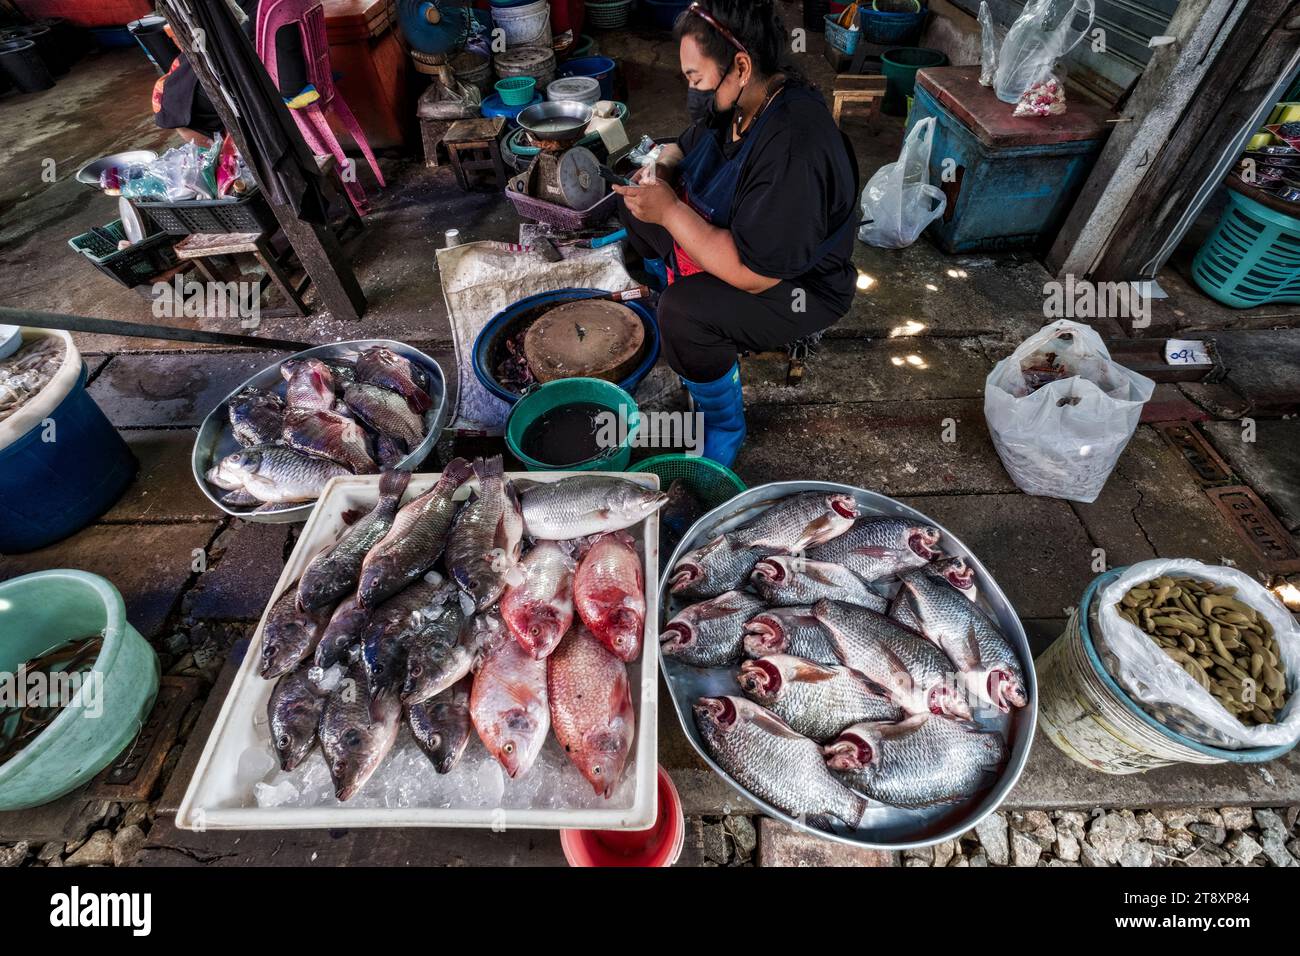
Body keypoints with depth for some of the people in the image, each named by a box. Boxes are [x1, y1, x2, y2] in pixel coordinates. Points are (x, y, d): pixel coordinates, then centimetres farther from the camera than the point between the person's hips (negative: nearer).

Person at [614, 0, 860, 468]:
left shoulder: (793, 148, -34)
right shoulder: (734, 101, -6)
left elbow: (754, 273, -37)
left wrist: (670, 210, -32)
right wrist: (661, 171, -11)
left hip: (793, 284, -9)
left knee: (683, 313, -36)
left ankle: (723, 429, -11)